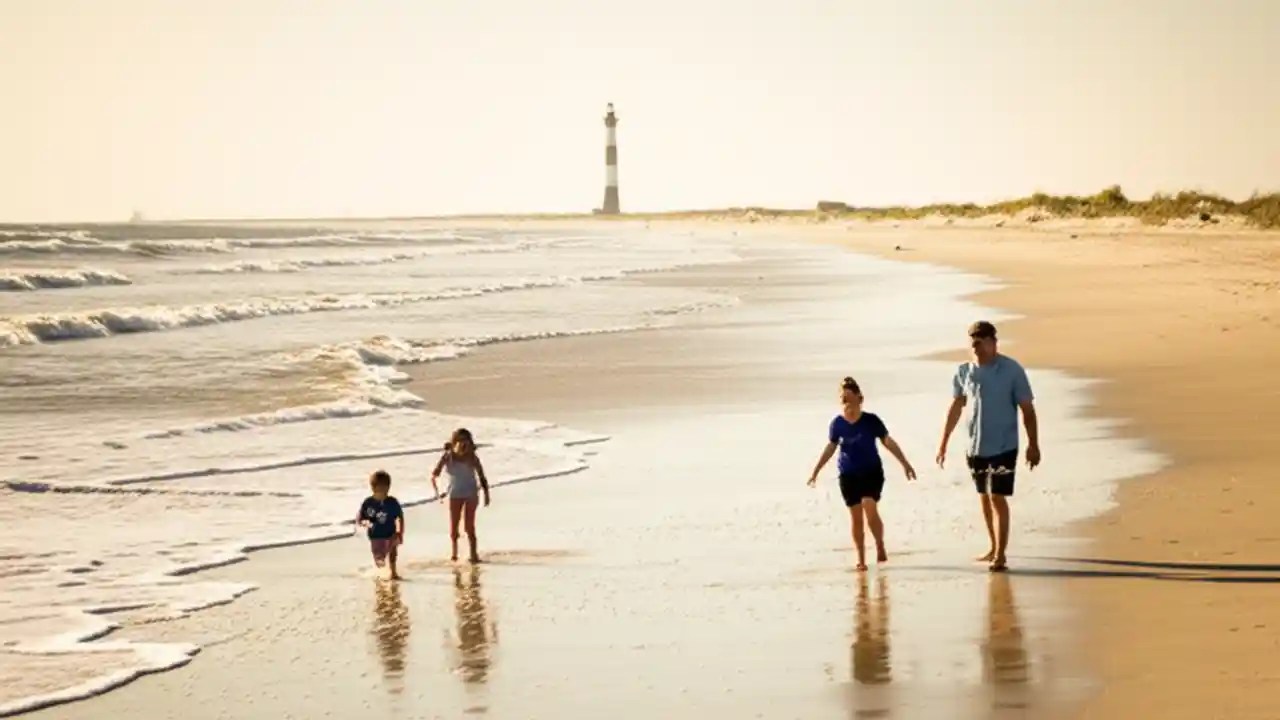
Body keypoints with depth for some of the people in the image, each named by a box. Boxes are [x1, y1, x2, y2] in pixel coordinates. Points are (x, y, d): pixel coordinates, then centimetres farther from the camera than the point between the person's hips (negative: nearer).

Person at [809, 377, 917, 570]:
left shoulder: (871, 421, -10)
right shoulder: (837, 424, -5)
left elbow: (888, 442, -1)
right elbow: (830, 448, 8)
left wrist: (905, 463, 0)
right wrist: (816, 471, 9)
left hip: (872, 472, -2)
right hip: (848, 475, 2)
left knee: (871, 510, -17)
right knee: (856, 517, 4)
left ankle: (880, 546, 7)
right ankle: (861, 558, 14)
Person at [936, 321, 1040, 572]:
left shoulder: (1012, 370, -10)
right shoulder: (964, 372, 2)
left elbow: (1027, 409, -7)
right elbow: (955, 408, 12)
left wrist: (1033, 444, -10)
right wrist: (943, 444, 13)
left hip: (1003, 447, -5)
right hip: (975, 447, 5)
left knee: (997, 498, -10)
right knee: (985, 498, 15)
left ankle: (1001, 555, -9)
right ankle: (993, 548, 28)